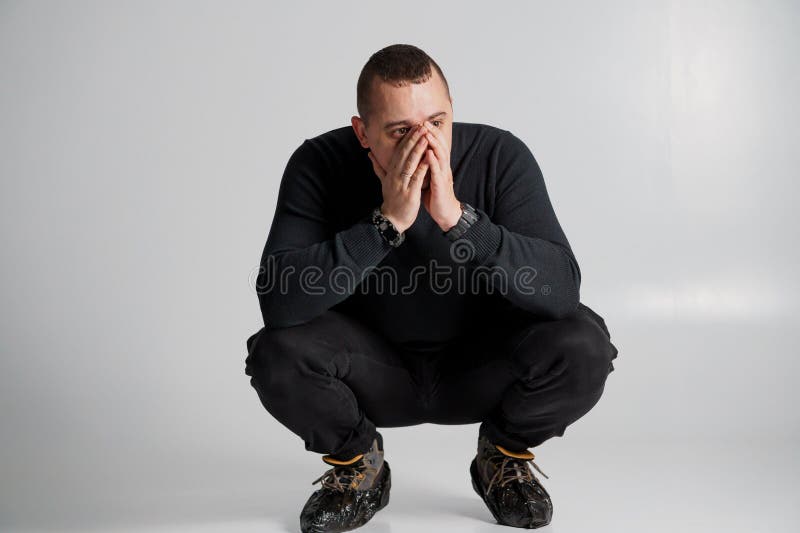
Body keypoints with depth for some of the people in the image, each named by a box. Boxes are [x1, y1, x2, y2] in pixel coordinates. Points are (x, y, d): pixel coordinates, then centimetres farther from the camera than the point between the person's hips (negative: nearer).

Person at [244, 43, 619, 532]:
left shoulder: (501, 156, -20)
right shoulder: (320, 164, -19)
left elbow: (562, 289, -29)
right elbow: (278, 300, -30)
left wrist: (457, 217, -39)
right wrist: (387, 222, -36)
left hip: (482, 366, 0)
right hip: (374, 370, 0)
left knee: (583, 345, -27)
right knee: (278, 352, -28)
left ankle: (506, 455, 6)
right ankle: (357, 466, 5)